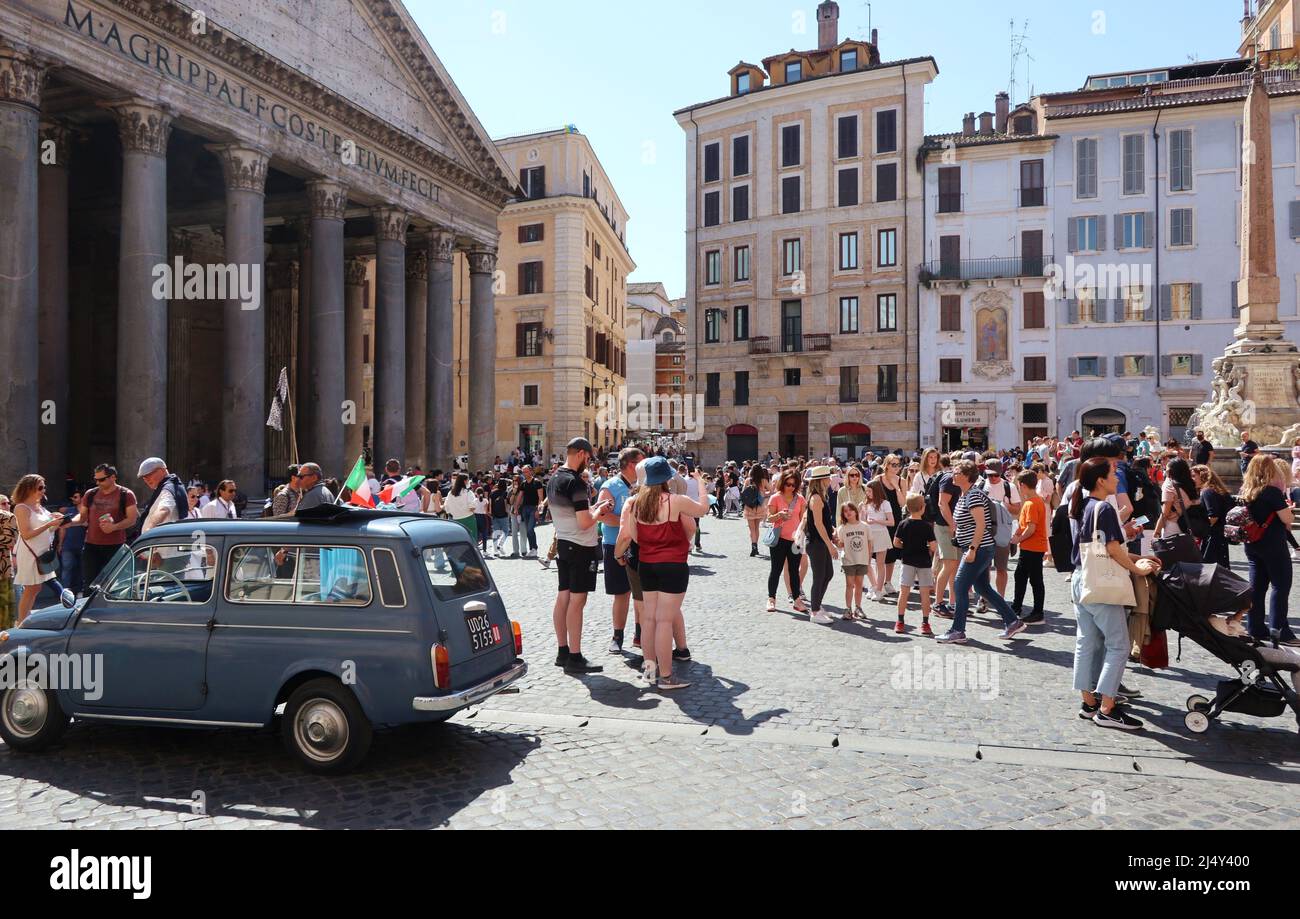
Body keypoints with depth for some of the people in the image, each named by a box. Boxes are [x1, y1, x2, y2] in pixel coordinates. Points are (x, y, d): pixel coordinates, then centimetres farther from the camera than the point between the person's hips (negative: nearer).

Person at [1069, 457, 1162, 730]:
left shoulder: (1084, 507, 12)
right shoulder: (1104, 508, -15)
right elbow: (1112, 549, -19)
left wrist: (1136, 558, 16)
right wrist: (1137, 569, -5)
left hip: (1080, 581, 9)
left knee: (1086, 643, 12)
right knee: (1118, 645, -3)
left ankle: (1089, 703, 18)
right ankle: (1106, 710, -2)